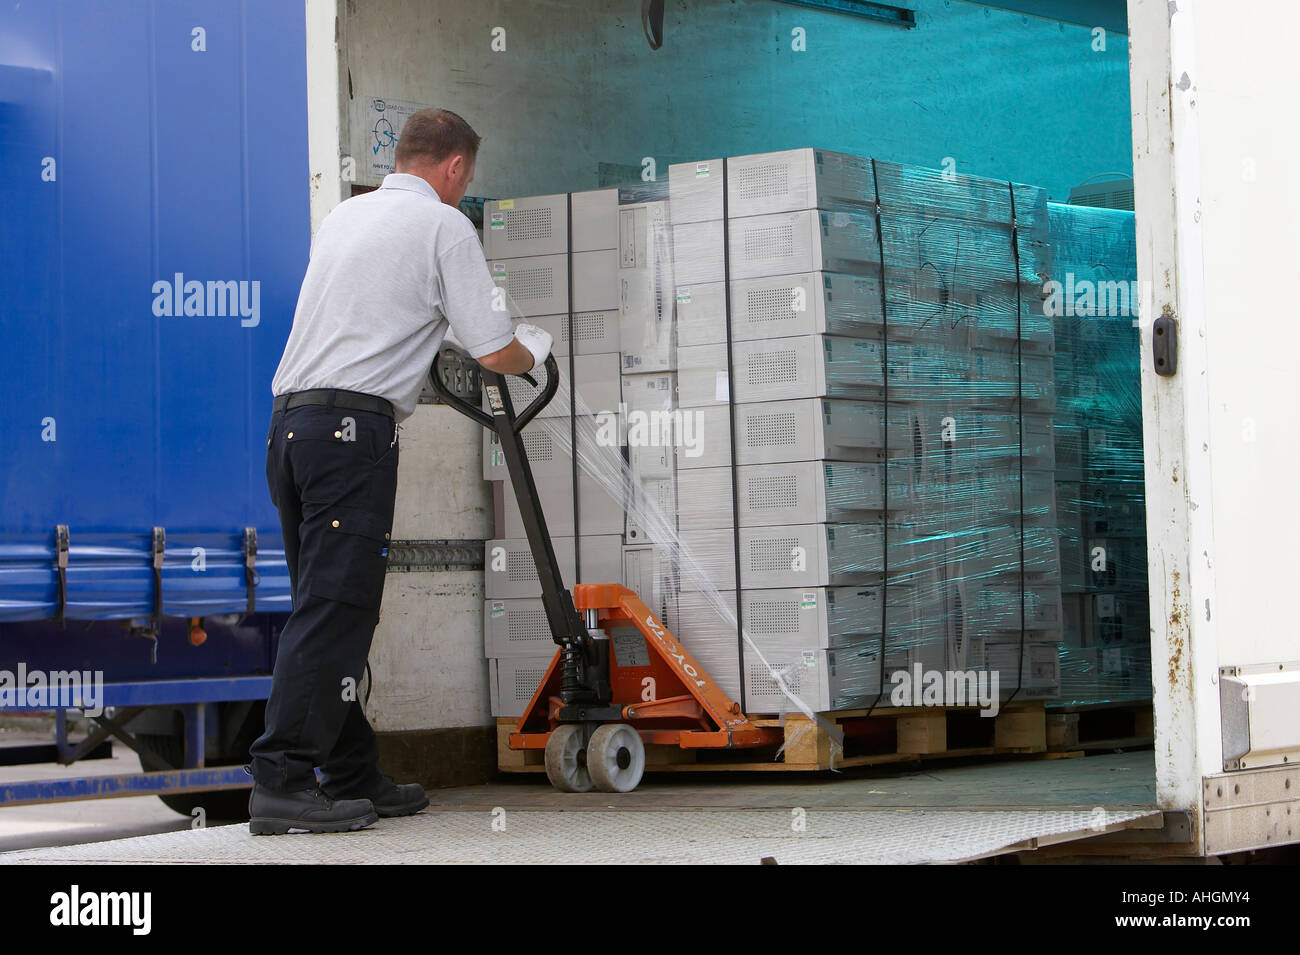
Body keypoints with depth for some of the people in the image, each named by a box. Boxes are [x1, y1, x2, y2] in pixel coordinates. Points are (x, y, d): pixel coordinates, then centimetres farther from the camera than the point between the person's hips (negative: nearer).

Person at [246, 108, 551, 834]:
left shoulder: (345, 215, 23)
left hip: (290, 421, 8)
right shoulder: (444, 225, 0)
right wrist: (533, 352, 20)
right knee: (335, 607, -10)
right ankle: (282, 783, -15)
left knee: (331, 608, 11)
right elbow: (494, 351, -3)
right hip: (354, 425, -8)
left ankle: (353, 778, 15)